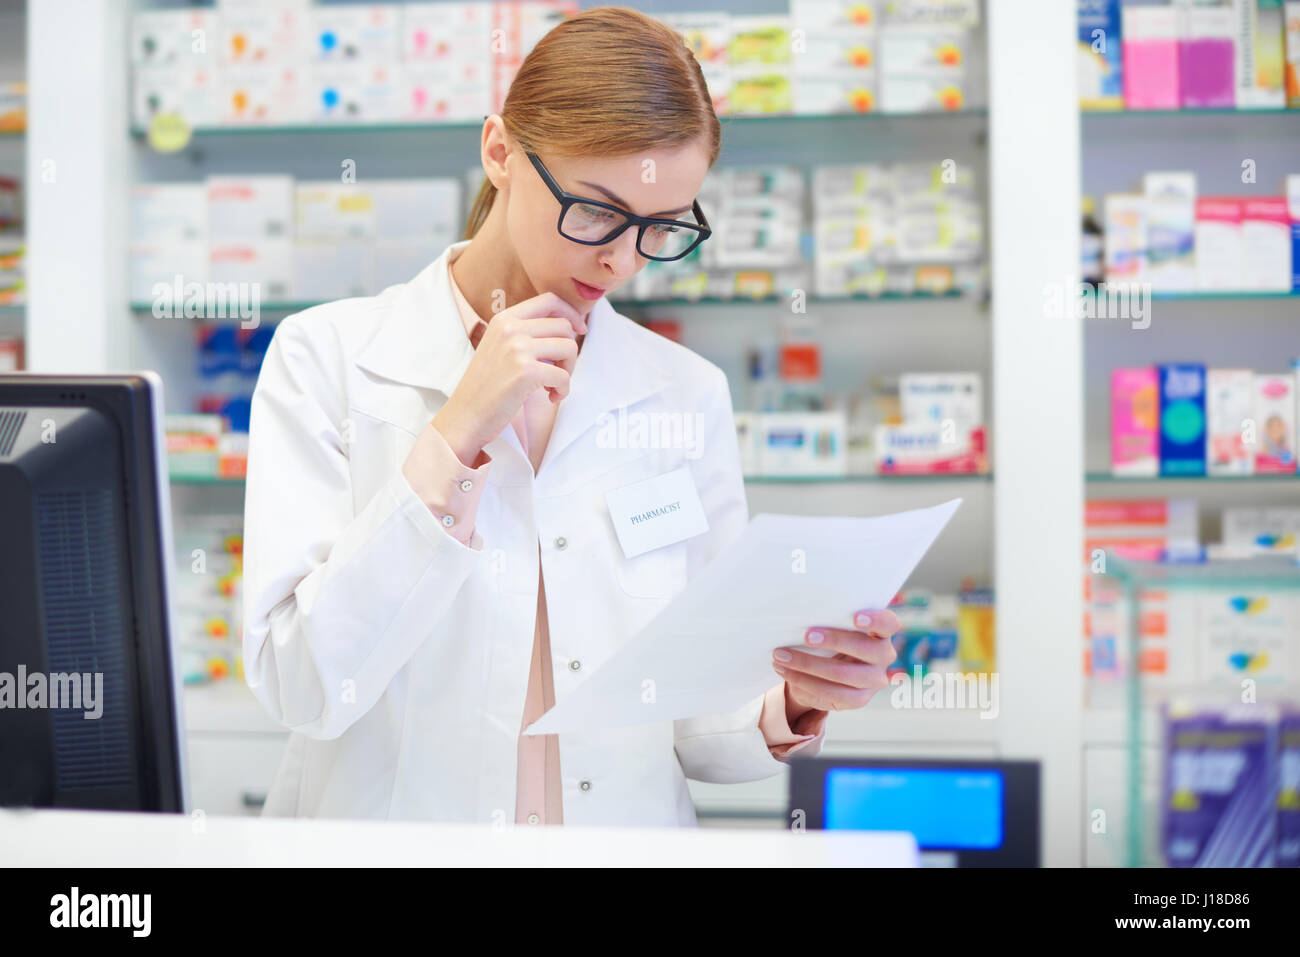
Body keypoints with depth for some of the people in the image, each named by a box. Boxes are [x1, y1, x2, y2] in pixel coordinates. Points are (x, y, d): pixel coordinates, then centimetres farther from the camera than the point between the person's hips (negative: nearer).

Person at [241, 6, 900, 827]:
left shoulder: (689, 396, 5)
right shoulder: (327, 358, -3)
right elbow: (302, 689, -11)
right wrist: (454, 439, -15)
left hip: (629, 833, 2)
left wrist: (790, 705, -13)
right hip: (390, 842, -1)